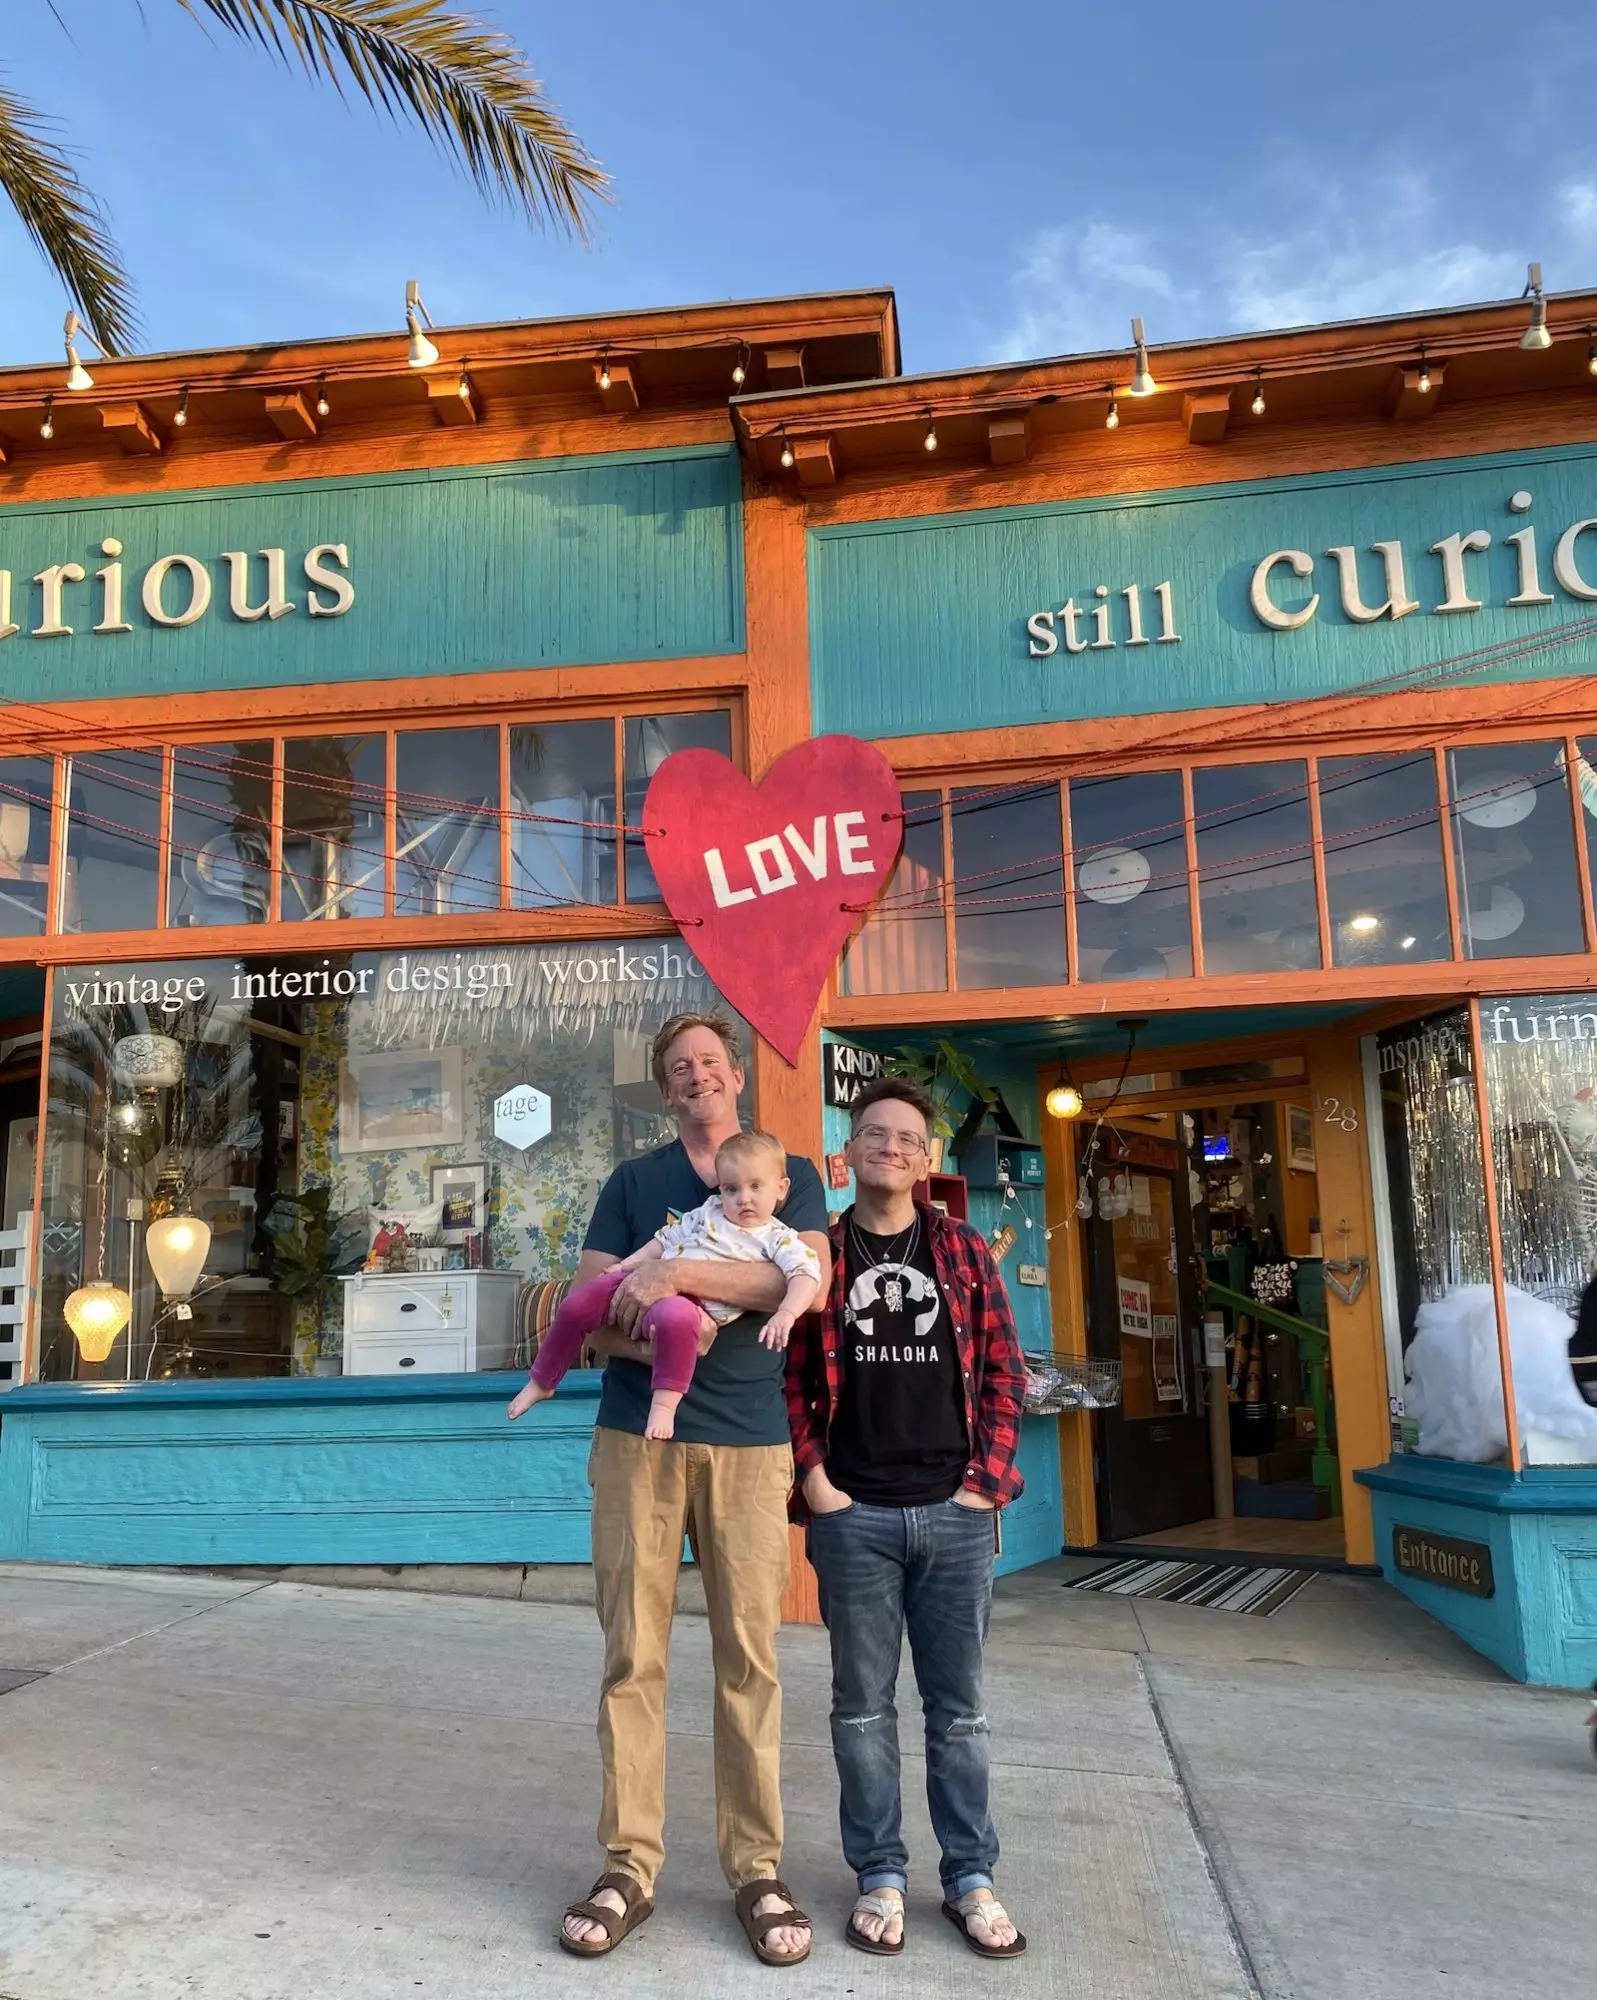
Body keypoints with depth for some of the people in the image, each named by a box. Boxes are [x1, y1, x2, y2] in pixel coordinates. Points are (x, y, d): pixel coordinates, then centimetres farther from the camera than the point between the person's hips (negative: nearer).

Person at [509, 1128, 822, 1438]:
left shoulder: (778, 1238, -1)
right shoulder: (709, 1211, 14)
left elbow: (806, 1274, -15)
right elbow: (668, 1238, 21)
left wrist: (784, 1316, -33)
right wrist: (628, 1265, 11)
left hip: (695, 1310, -6)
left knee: (676, 1316, -42)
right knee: (578, 1304, -1)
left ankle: (664, 1402, -29)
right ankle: (541, 1382, 19)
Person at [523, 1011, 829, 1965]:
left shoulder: (792, 1176, 9)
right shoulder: (632, 1182, 13)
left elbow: (809, 1279, -9)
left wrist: (680, 1273, -18)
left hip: (752, 1440, -1)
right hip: (637, 1433, 1)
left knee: (750, 1657, 2)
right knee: (633, 1653, 2)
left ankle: (757, 1870, 14)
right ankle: (629, 1867, 13)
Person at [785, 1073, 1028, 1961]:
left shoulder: (966, 1250, 5)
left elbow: (1003, 1371, 5)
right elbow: (790, 1374, 2)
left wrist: (987, 1478, -3)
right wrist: (813, 1479, -6)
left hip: (955, 1512, 1)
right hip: (853, 1515, -1)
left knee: (959, 1707, 11)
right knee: (864, 1705, 9)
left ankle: (972, 1877, 24)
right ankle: (881, 1876, 23)